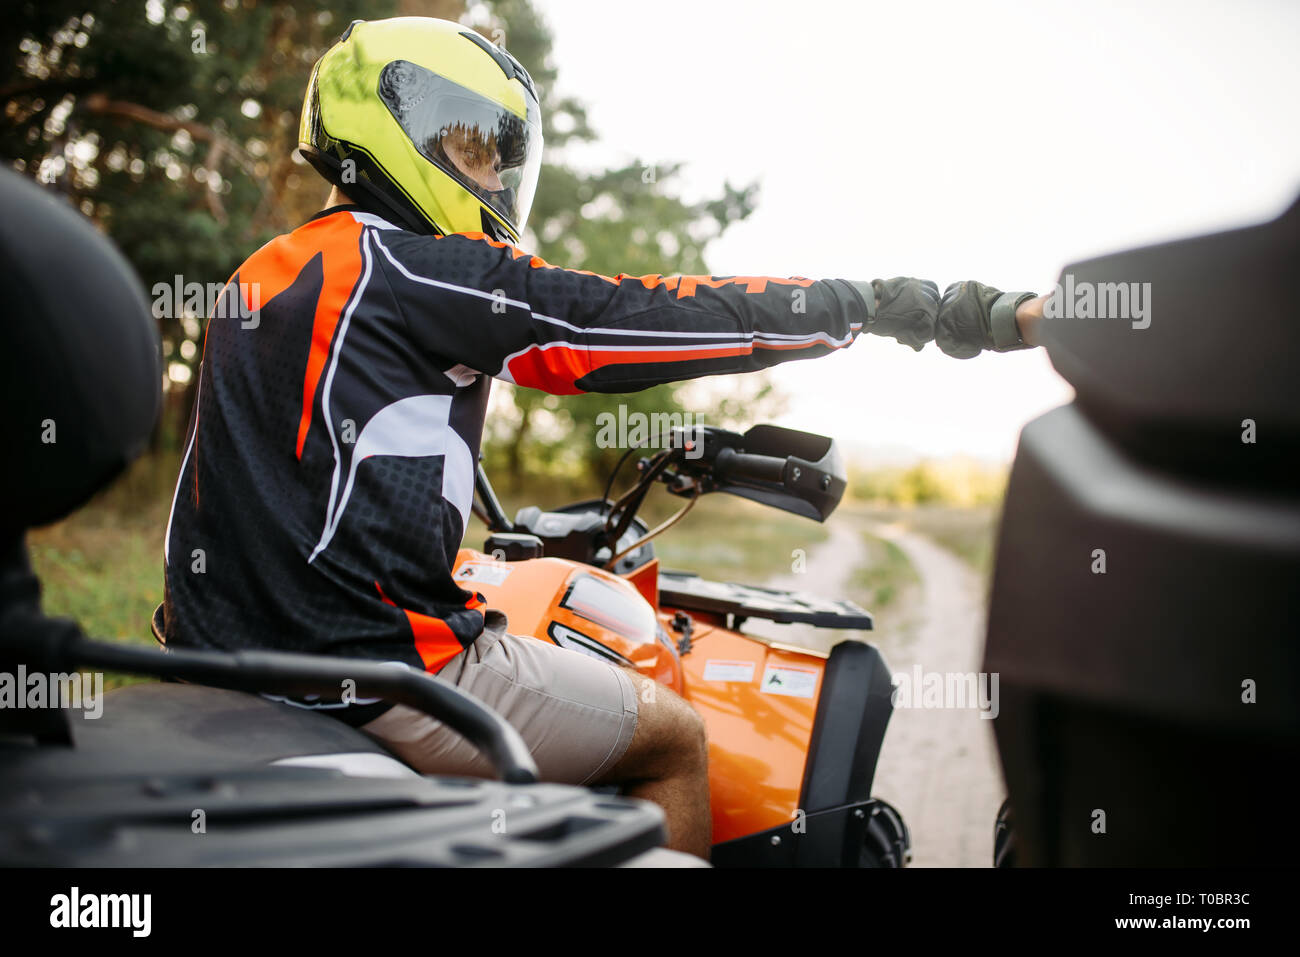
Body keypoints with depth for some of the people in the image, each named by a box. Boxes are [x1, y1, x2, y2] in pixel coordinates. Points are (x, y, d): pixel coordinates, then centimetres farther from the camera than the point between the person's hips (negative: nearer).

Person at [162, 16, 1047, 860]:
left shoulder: (259, 277, 14)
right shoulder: (420, 271, -12)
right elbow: (642, 316, -16)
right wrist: (892, 303, -11)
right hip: (382, 669, -9)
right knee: (676, 741, 6)